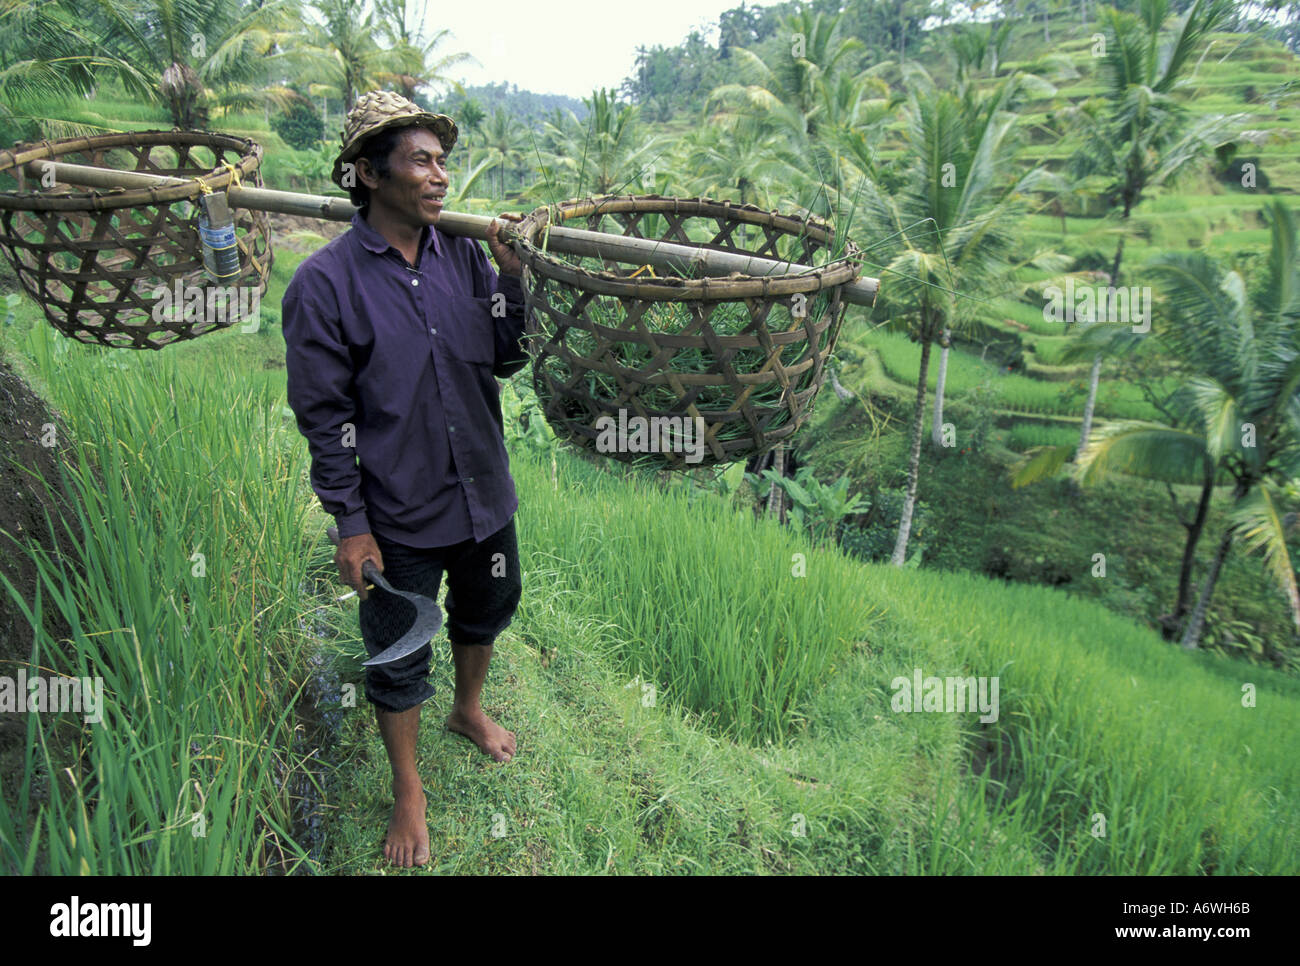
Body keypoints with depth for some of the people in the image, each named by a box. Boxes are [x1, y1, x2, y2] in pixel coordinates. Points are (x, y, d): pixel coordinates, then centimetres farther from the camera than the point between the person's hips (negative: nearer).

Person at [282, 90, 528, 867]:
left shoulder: (464, 255, -3)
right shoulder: (327, 283, -15)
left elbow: (507, 359, 0)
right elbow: (324, 416, -12)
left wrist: (512, 277, -14)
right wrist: (351, 524, -11)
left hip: (484, 495, 5)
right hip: (400, 516, -4)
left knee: (486, 612, 25)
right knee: (400, 658, 12)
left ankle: (469, 709, 56)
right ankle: (408, 791, 36)